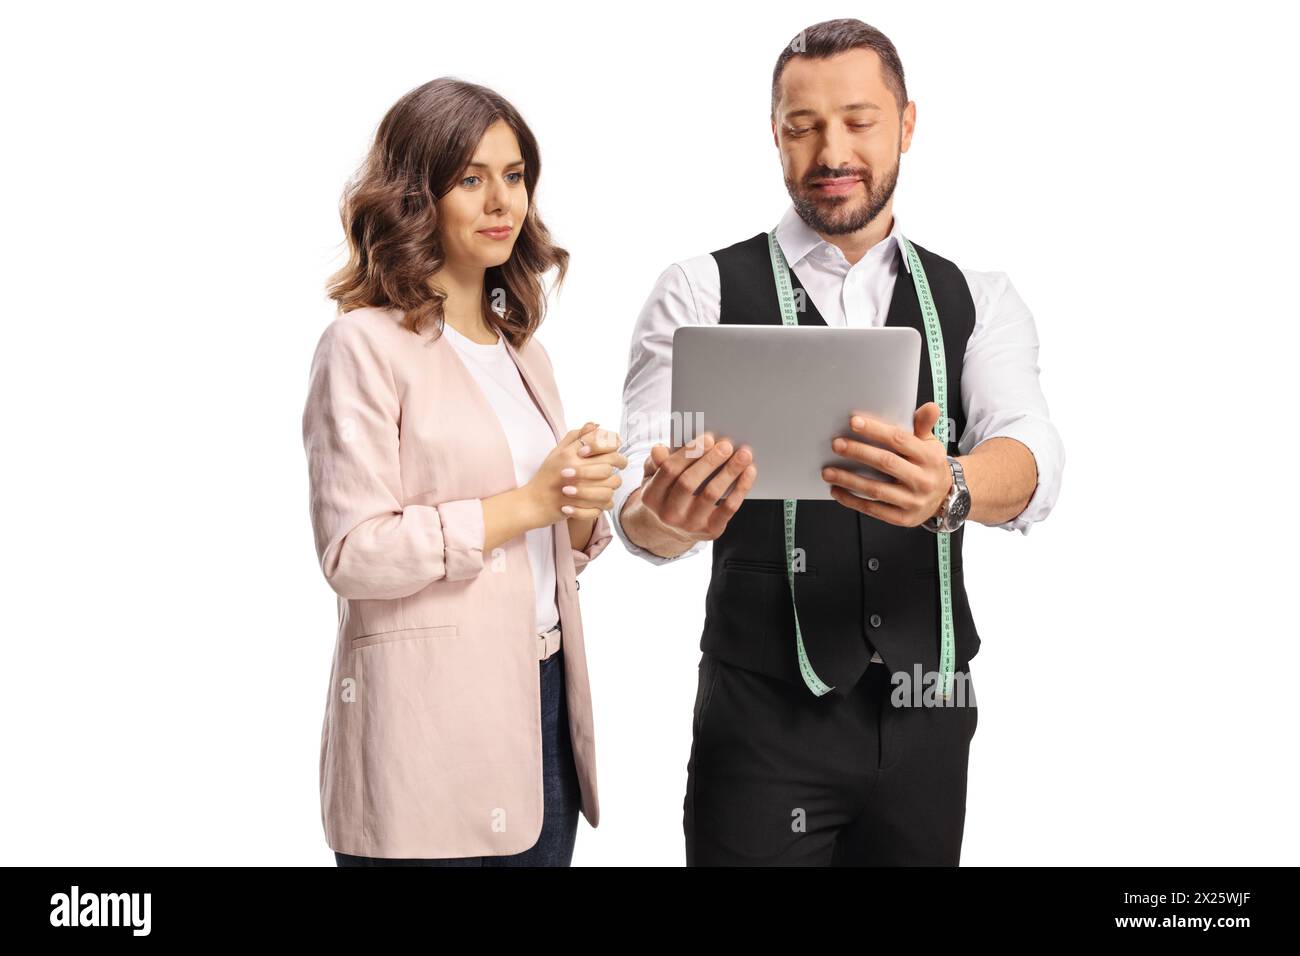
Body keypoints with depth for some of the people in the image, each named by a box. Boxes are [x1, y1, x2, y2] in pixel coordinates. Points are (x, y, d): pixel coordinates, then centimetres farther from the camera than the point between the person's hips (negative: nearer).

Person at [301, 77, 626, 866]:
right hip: (429, 731, -6)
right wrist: (527, 503, -15)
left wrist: (585, 509, -3)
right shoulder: (368, 344, -8)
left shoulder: (522, 346, 14)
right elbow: (353, 553, -16)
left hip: (544, 697, 7)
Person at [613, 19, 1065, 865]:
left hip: (929, 711, 3)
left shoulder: (978, 301, 4)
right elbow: (636, 507, -13)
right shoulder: (702, 294, -4)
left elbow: (1032, 459, -14)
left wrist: (948, 492, -37)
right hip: (763, 719, -2)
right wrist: (666, 515, -38)